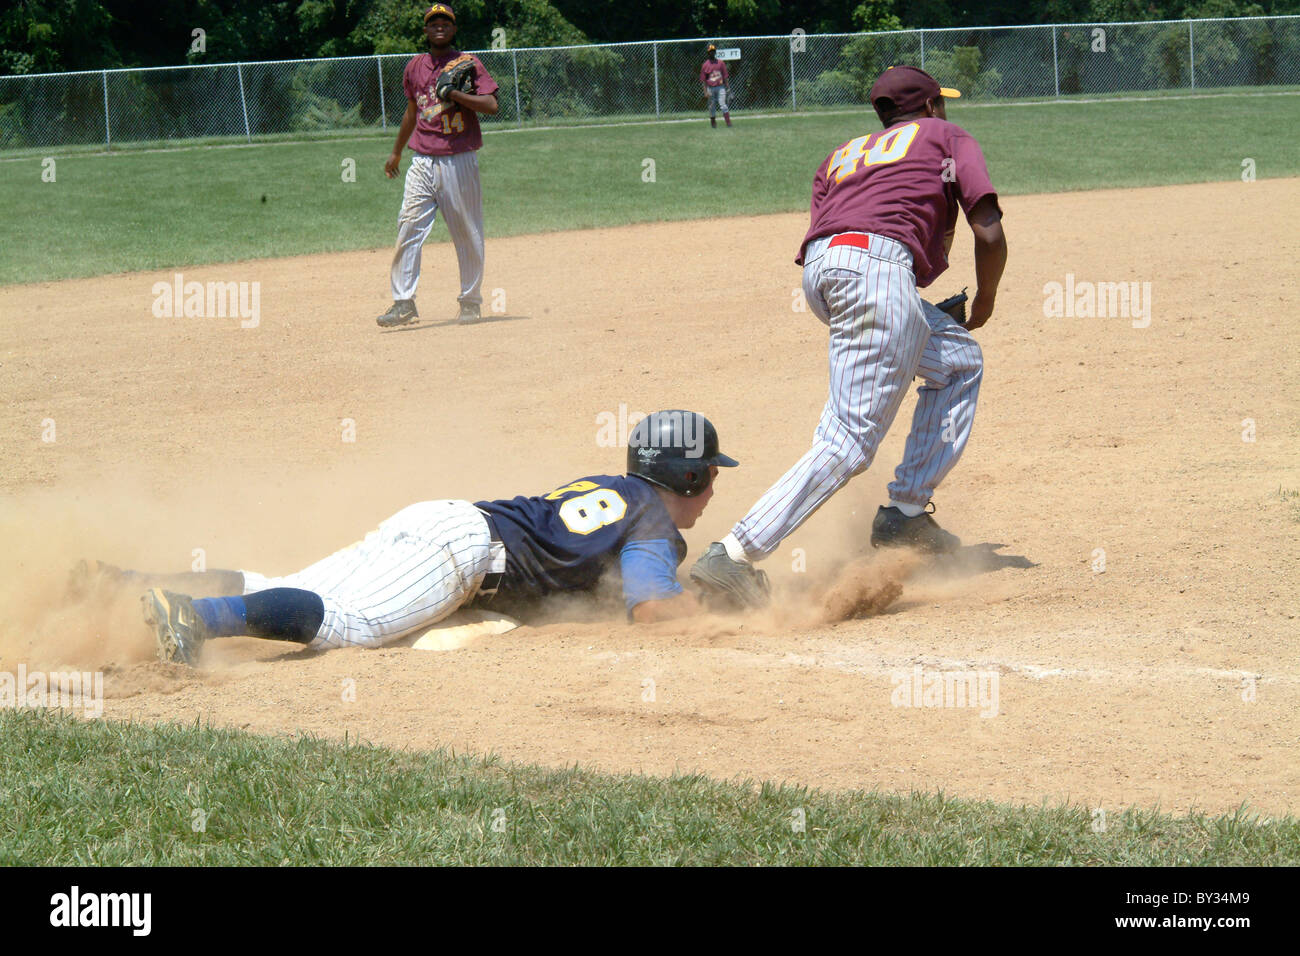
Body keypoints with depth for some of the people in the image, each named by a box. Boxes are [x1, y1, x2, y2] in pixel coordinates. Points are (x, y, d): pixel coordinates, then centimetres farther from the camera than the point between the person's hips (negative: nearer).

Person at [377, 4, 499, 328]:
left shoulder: (468, 64, -1)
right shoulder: (415, 67, 13)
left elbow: (491, 105, -12)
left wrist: (453, 93, -19)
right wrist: (396, 152, 31)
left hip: (459, 161, -3)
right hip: (422, 163, 3)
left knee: (467, 234, 2)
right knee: (408, 229, -7)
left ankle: (471, 302, 14)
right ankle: (403, 303, -6)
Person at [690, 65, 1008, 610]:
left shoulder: (844, 155, 35)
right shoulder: (947, 137, 23)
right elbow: (989, 234, 9)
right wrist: (984, 302, 27)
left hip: (818, 274, 7)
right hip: (878, 267, -7)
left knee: (960, 360, 27)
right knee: (850, 440, -12)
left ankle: (905, 515, 18)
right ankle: (735, 554, -26)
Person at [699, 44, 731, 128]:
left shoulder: (720, 63, 6)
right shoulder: (705, 65, 1)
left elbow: (725, 76, 9)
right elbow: (703, 80, 2)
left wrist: (728, 87, 3)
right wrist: (705, 91, -7)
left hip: (720, 87, 0)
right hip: (710, 88, 0)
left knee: (723, 104, -11)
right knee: (712, 106, 5)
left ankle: (728, 121, -15)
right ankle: (713, 123, 19)